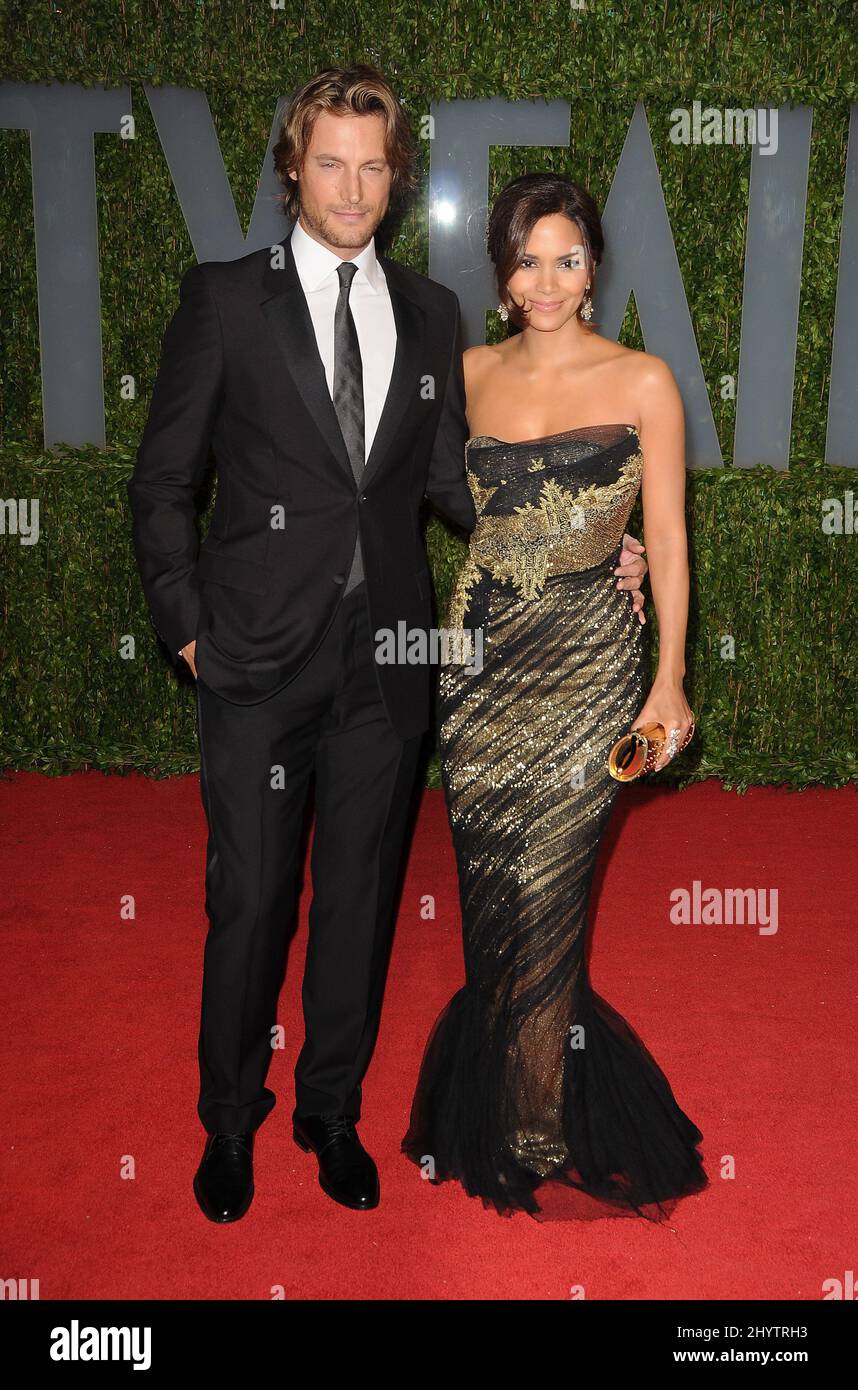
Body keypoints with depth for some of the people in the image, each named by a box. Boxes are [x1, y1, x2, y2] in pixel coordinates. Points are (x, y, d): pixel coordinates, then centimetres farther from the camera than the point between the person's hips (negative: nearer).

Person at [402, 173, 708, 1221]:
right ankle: (491, 1110, 30)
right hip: (478, 654, 3)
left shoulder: (642, 381, -1)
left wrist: (669, 679, -5)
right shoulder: (473, 372, 8)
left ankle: (539, 1136, 20)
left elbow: (666, 535, -1)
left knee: (541, 890, 1)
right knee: (489, 888, 9)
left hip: (585, 662, -3)